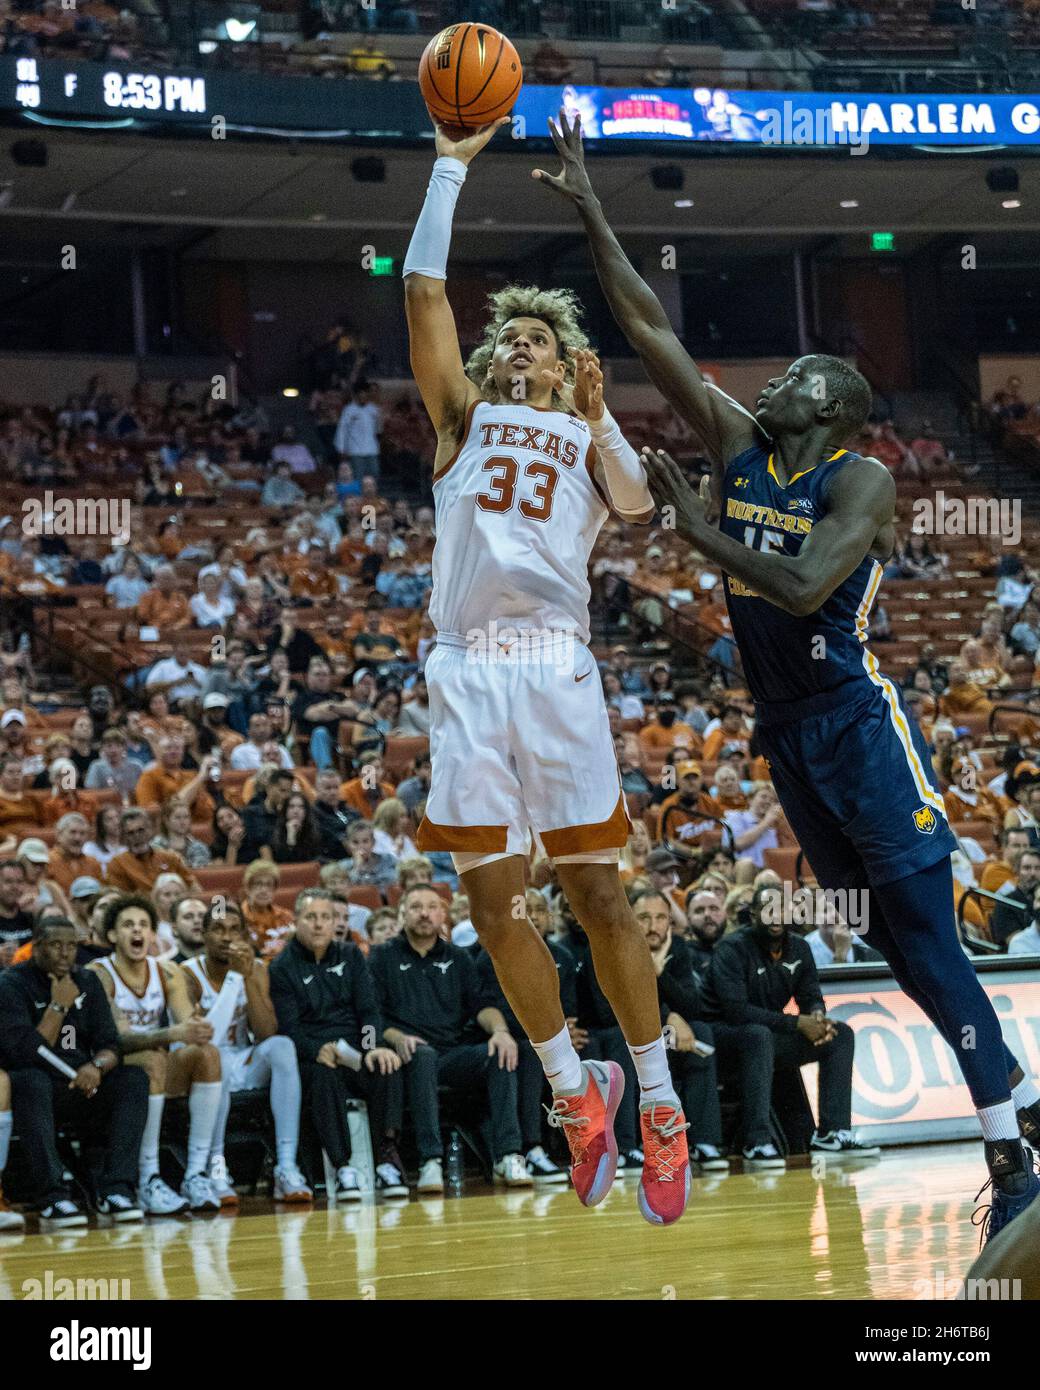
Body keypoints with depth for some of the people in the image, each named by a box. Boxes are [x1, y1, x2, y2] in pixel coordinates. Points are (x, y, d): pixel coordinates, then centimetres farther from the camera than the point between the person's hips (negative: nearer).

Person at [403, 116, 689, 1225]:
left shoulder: (589, 434, 18)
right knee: (491, 897, 0)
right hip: (467, 670, 2)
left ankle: (658, 1106, 4)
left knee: (595, 891, -2)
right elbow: (423, 291, 10)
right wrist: (451, 165, 10)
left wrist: (596, 422, -6)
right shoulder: (465, 415, 20)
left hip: (554, 666, -2)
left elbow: (636, 510, -4)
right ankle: (574, 1089, 13)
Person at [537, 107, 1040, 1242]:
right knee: (897, 944, 10)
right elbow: (646, 324, 7)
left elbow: (803, 587, -26)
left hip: (858, 722, -7)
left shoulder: (861, 481, -10)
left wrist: (699, 531, -19)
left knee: (927, 940, -11)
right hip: (784, 731, 7)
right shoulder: (736, 448, 8)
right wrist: (588, 212, 4)